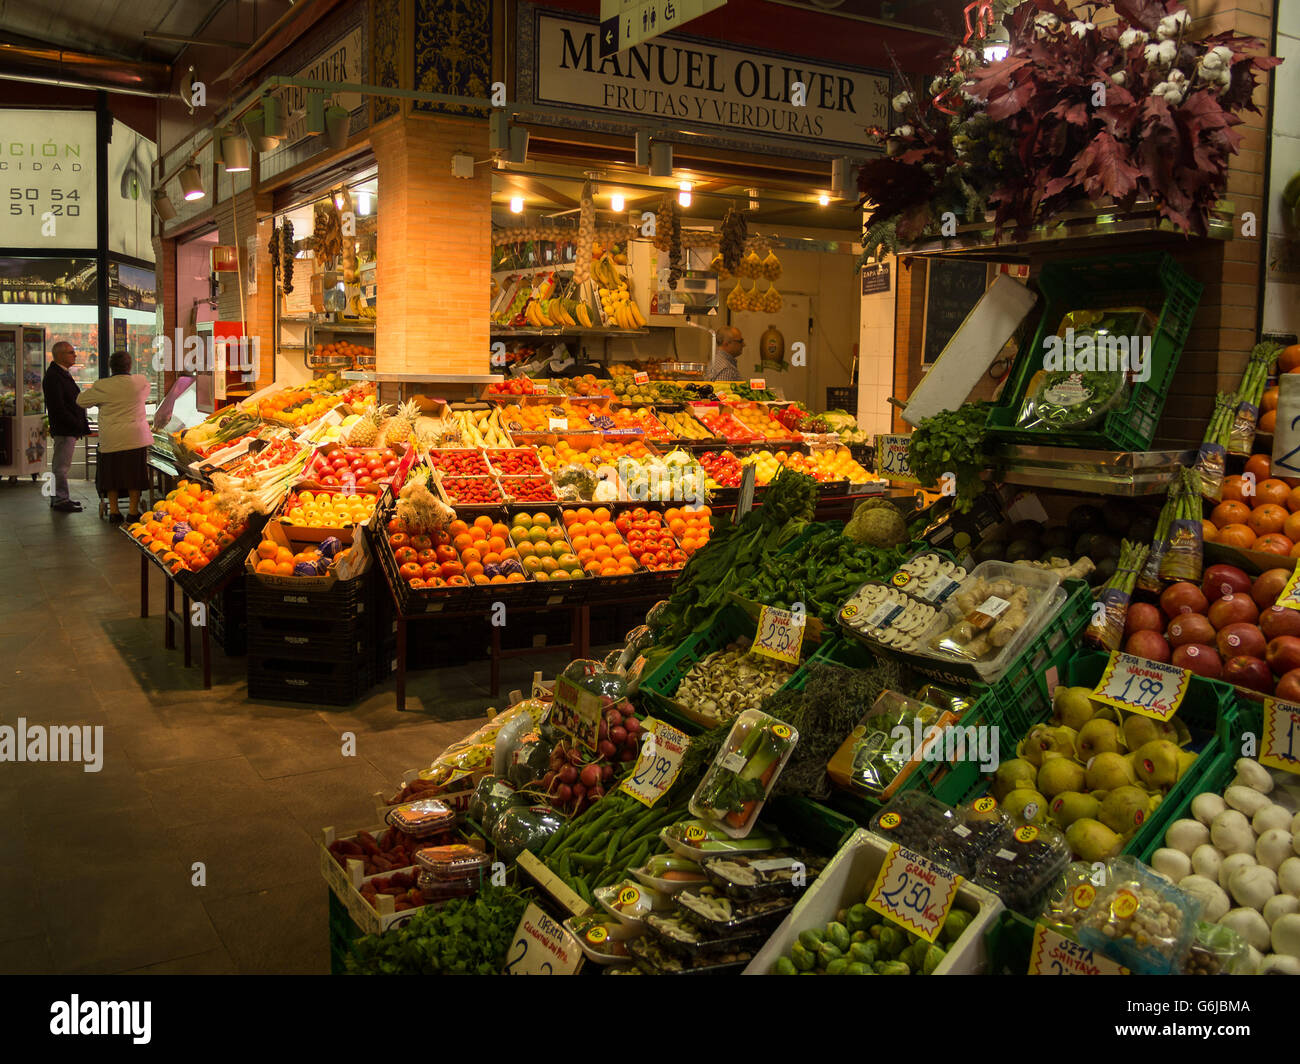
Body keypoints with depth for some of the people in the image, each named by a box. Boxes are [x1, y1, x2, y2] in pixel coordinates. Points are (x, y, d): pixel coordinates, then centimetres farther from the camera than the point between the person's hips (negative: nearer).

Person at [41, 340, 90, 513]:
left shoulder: (63, 374, 17)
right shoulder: (53, 377, -15)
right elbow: (58, 407, -21)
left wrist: (82, 424, 13)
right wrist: (78, 425, -19)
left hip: (71, 429, 10)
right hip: (64, 429, -10)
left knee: (61, 464, 16)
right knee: (62, 465, -4)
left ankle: (59, 497, 24)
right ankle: (60, 500, 1)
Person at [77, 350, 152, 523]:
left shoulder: (102, 386, -4)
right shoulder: (141, 381, -1)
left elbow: (81, 400, 10)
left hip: (111, 439, 0)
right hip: (136, 437, 0)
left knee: (111, 474, 11)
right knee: (134, 474, 8)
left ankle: (113, 511, 14)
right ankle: (133, 512, 10)